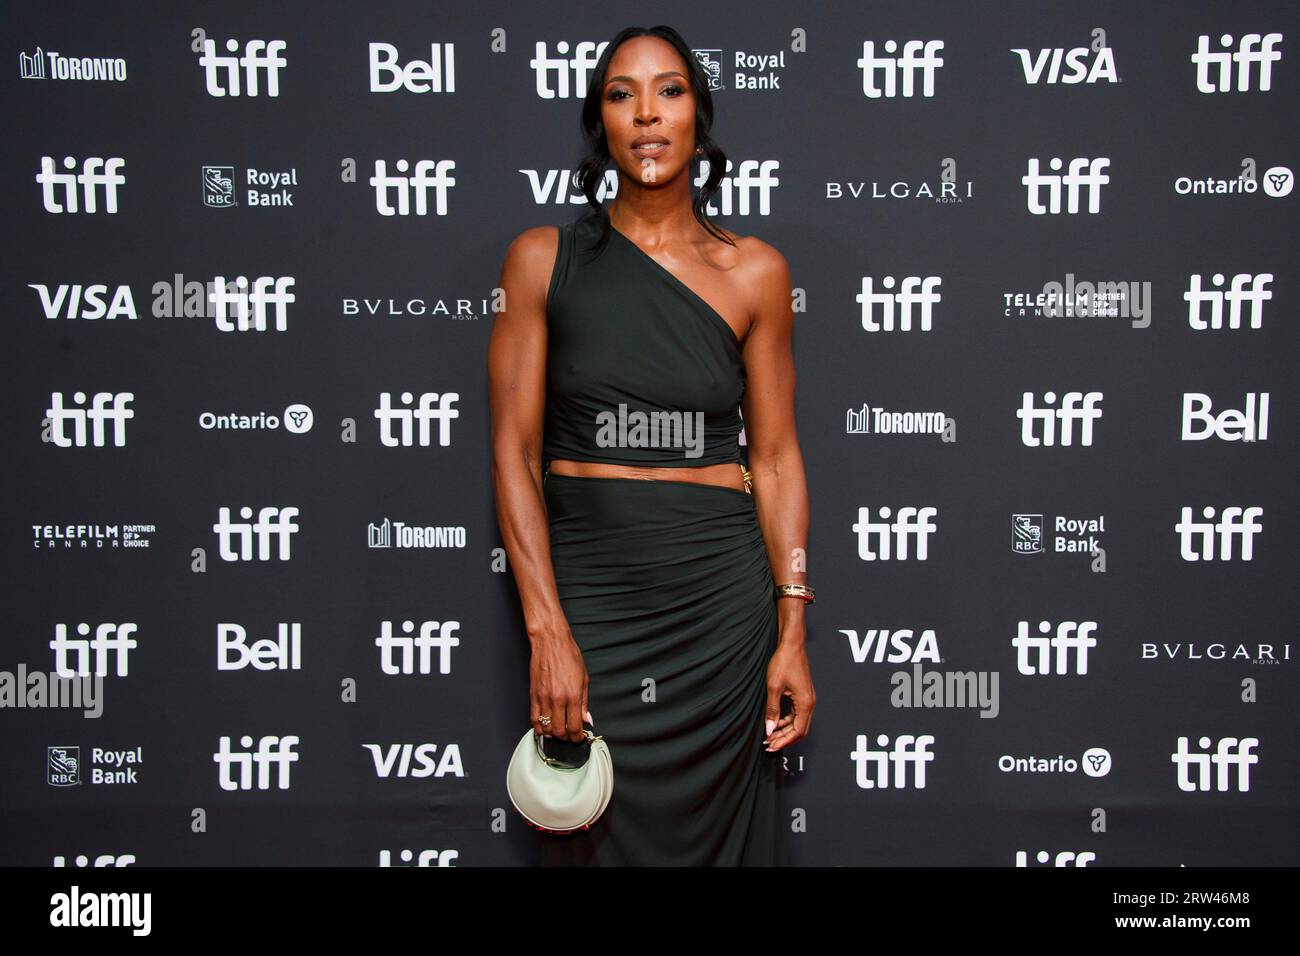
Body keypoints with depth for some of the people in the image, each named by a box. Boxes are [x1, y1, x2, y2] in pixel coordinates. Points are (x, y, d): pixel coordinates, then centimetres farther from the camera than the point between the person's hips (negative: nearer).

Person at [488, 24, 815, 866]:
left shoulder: (753, 271, 2)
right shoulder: (544, 258, 0)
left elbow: (775, 457, 4)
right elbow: (515, 453, -4)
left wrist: (793, 629, -3)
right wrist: (547, 631, -12)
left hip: (720, 597, 1)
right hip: (584, 587, 0)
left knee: (710, 830, 10)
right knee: (600, 836, 9)